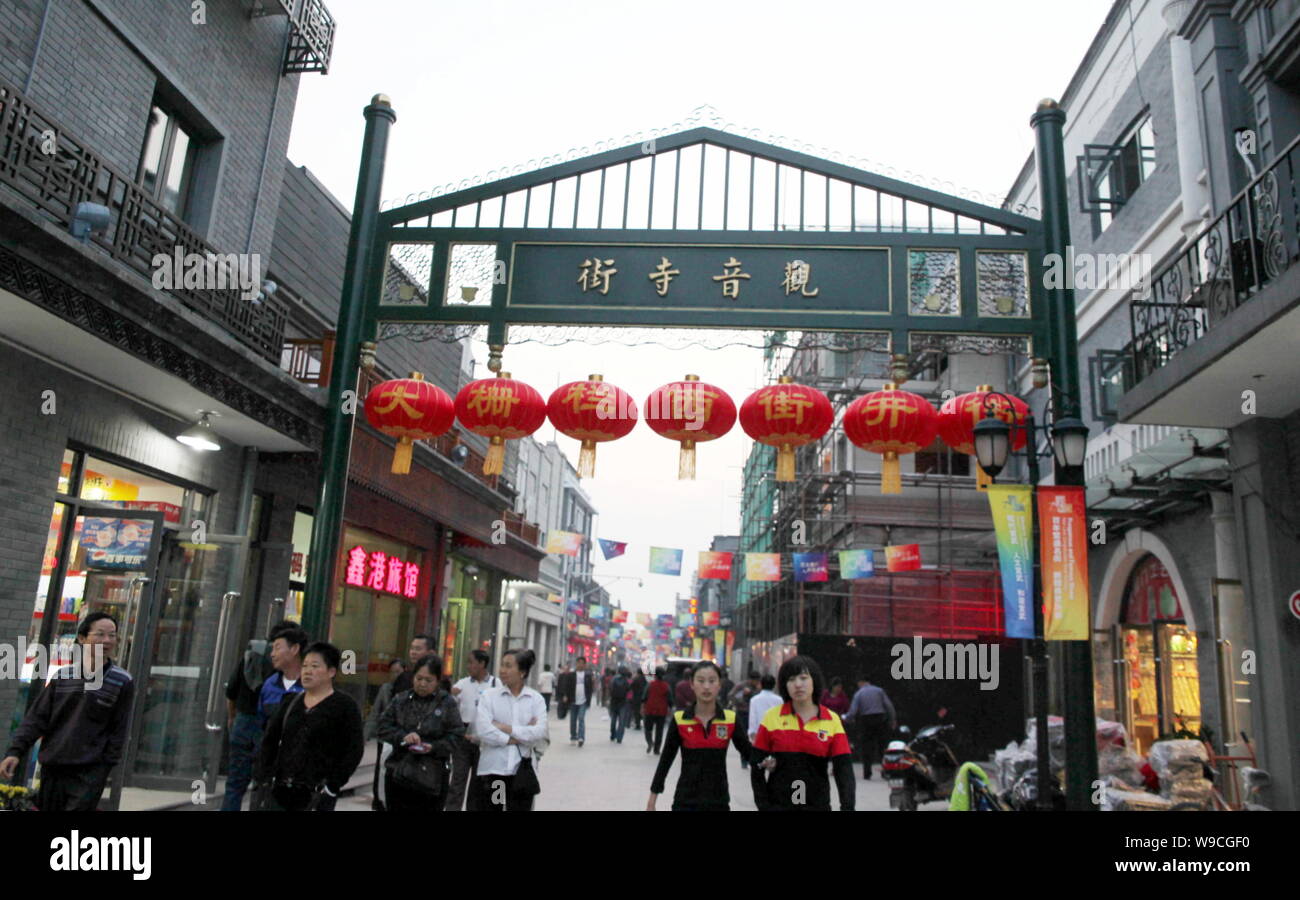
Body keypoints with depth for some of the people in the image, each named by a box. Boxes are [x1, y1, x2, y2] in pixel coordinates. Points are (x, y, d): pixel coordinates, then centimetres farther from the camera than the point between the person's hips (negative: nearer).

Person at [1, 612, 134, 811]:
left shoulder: (123, 682, -3)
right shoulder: (62, 675, 6)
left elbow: (119, 730, -2)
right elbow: (37, 717, 7)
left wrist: (106, 766, -5)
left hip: (89, 772, -4)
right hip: (52, 768, 4)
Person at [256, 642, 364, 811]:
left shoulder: (345, 706, -4)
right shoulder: (291, 702, 12)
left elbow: (354, 750, -8)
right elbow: (270, 741, 15)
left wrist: (332, 786, -13)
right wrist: (267, 776, 4)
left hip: (317, 792, -5)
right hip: (283, 789, 6)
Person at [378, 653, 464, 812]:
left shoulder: (448, 703, -2)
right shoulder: (400, 700, 6)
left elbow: (456, 736, -5)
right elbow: (383, 727, 2)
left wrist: (433, 747, -21)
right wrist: (402, 736, -16)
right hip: (398, 774, 3)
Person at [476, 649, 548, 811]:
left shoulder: (536, 698, 1)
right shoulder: (489, 695, -1)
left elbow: (540, 731, -12)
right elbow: (483, 729, -14)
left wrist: (507, 728, -15)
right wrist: (519, 738, -13)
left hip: (522, 770, 0)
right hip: (493, 768, 0)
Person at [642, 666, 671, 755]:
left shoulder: (650, 685, -4)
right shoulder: (666, 686, -3)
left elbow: (645, 697, -2)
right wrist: (670, 708, 13)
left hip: (650, 711, -1)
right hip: (662, 712, 1)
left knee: (648, 728, 12)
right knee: (659, 731, 10)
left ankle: (649, 742, -14)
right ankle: (656, 750, 10)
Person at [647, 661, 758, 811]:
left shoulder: (731, 719, -4)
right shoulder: (679, 719, -6)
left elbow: (748, 752, 0)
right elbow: (666, 759, 1)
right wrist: (651, 800, 3)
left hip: (718, 801, 1)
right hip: (685, 801, -1)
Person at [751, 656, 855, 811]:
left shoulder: (832, 720, -2)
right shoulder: (772, 717, -3)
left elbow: (844, 768, -7)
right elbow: (756, 766, 1)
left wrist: (847, 806, -21)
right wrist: (763, 804, -7)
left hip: (817, 804, 1)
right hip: (778, 804, -1)